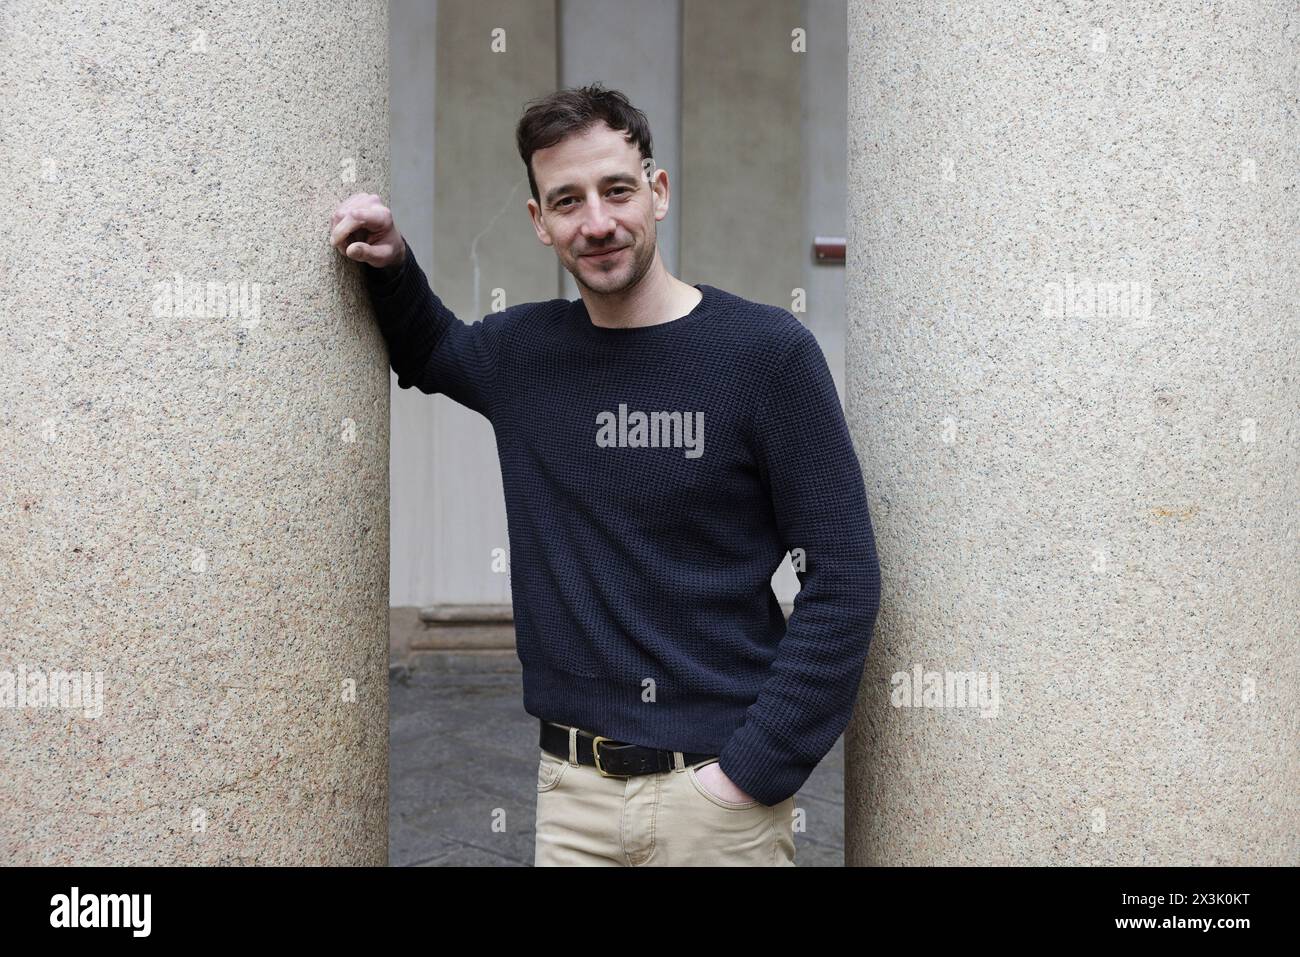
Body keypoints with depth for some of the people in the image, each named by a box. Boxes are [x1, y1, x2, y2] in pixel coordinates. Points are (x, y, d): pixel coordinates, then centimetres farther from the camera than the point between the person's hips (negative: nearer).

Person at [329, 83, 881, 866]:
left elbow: (842, 580, -11)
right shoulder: (522, 349, 3)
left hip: (713, 784, -3)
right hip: (571, 786, 4)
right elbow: (427, 352, 26)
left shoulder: (766, 350, -10)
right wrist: (391, 264, 5)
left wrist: (752, 772, -14)